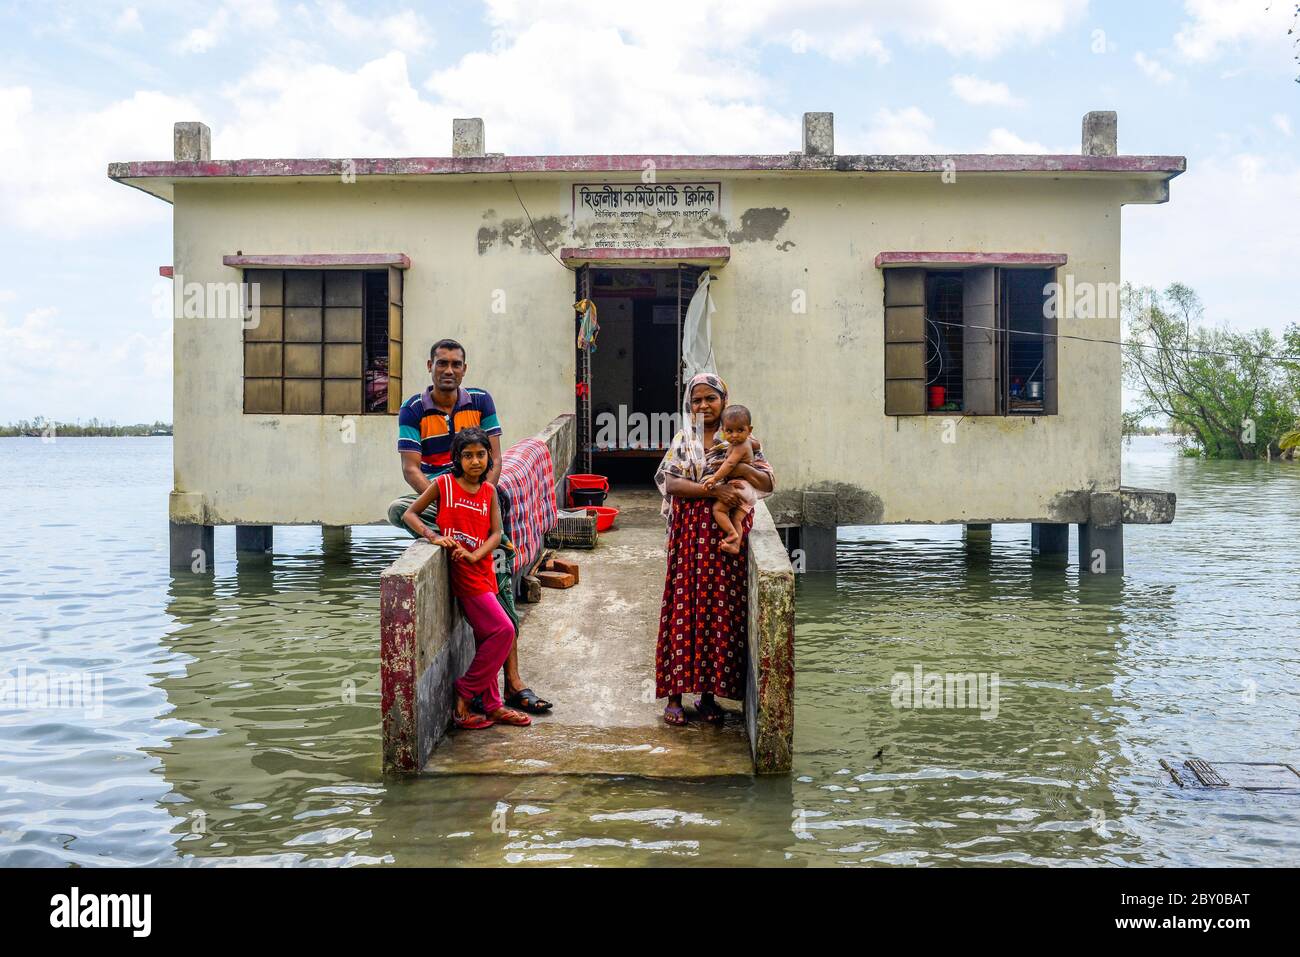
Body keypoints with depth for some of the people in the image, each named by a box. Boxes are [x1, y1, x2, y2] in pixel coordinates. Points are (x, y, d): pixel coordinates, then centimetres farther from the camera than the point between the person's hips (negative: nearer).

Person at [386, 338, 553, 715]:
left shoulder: (481, 401, 5)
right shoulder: (413, 410, 0)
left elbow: (494, 459, 2)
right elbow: (411, 468, -8)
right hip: (433, 496, 0)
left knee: (500, 581, -11)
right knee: (398, 510, -34)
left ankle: (513, 681, -8)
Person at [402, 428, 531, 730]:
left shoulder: (489, 492, 8)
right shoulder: (443, 484, -4)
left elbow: (496, 533, 2)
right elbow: (409, 514, -2)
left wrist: (474, 555, -16)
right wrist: (432, 536, -19)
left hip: (481, 568, 6)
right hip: (461, 572, -6)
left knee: (486, 638, 13)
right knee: (503, 630, -13)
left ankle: (491, 706, 25)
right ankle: (464, 694, -1)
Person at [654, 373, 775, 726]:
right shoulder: (682, 440, 8)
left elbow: (769, 484, 1)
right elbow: (670, 482, -6)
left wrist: (740, 467, -18)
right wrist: (713, 490, -19)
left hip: (727, 534, 0)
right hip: (689, 533, 0)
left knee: (721, 609, 1)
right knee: (683, 608, -2)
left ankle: (709, 694, 12)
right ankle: (675, 694, 5)